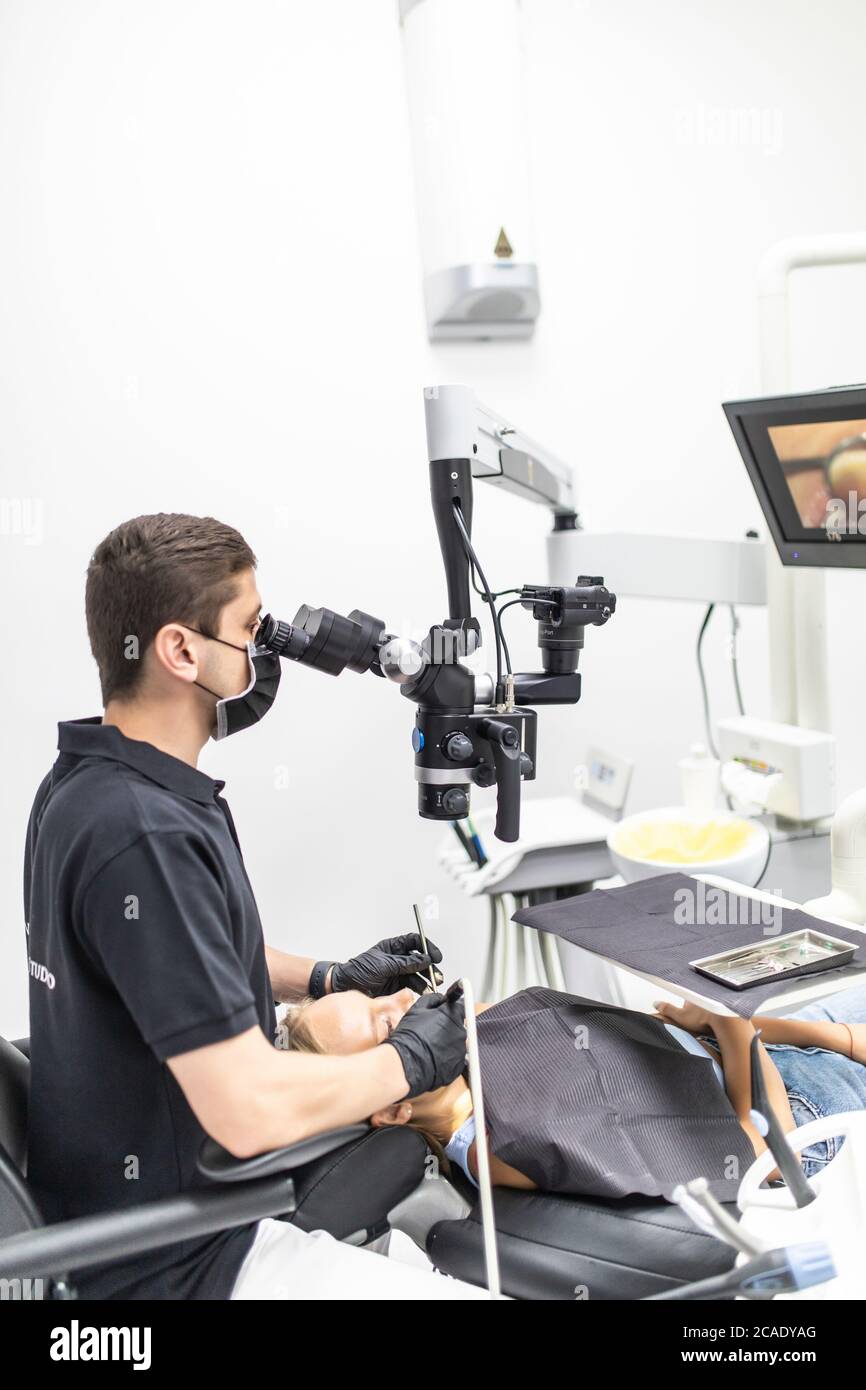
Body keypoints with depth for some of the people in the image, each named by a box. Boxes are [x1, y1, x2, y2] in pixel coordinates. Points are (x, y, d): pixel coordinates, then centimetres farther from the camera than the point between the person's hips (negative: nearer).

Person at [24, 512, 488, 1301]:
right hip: (173, 1261, -10)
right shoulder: (143, 836, -31)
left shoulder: (85, 785, 1)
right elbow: (251, 1109, -32)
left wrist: (328, 979, 9)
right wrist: (410, 1061, -15)